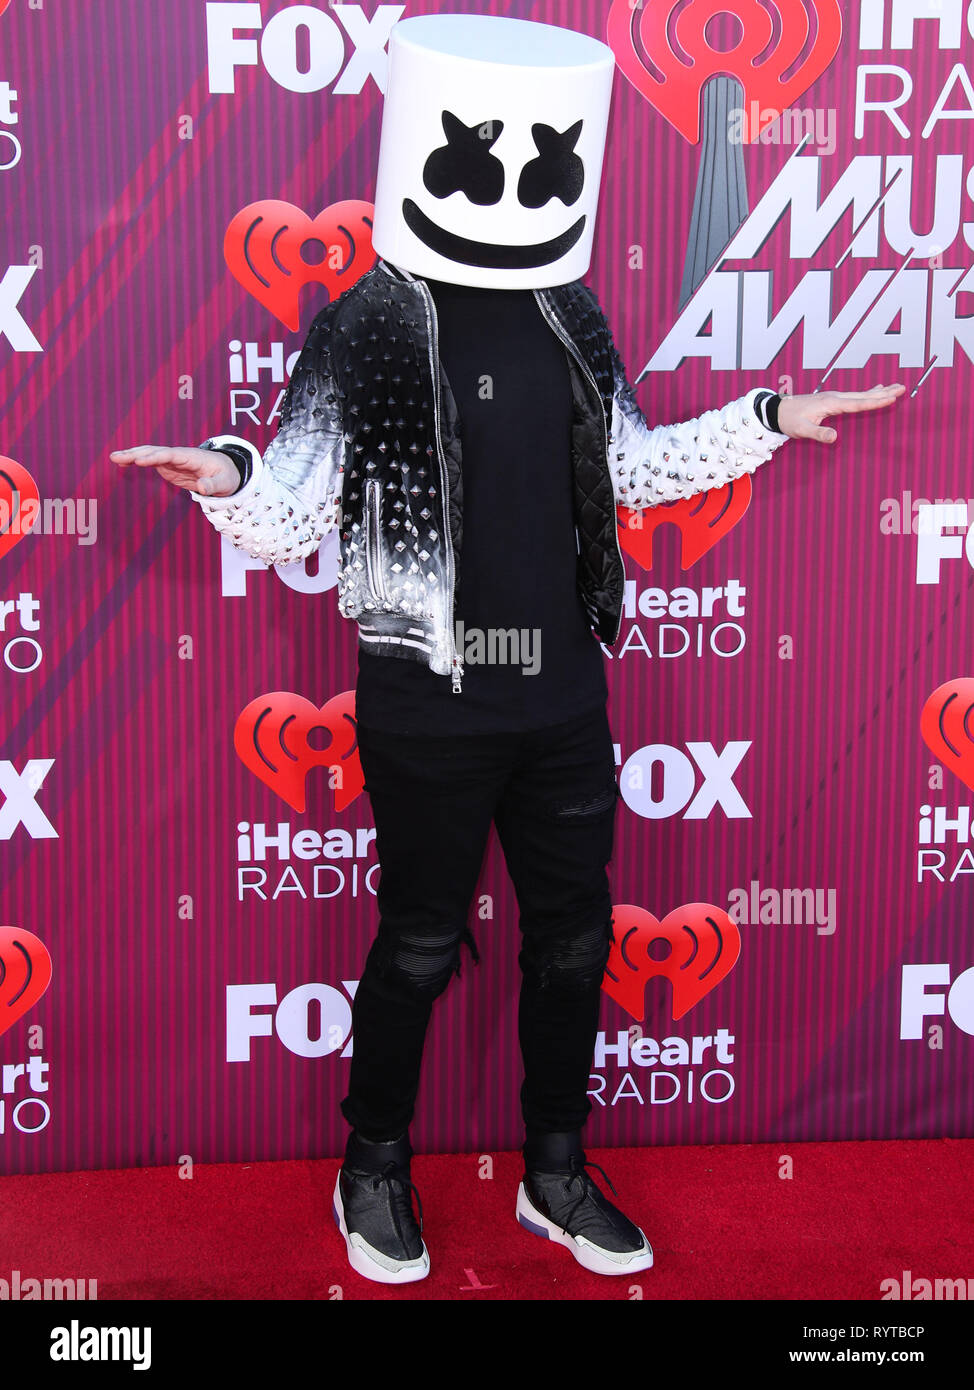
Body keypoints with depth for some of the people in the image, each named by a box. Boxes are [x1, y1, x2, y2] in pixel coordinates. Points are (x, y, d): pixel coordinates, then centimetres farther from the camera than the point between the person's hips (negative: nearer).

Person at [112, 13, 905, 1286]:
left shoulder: (569, 317, 7)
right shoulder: (369, 328, -10)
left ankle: (557, 1176, 34)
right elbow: (292, 521, -12)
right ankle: (375, 1174, 32)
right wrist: (225, 478, -33)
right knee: (420, 946, 8)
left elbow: (632, 465, 19)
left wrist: (767, 420, 17)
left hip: (564, 696, 6)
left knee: (573, 937, 14)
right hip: (430, 707, -5)